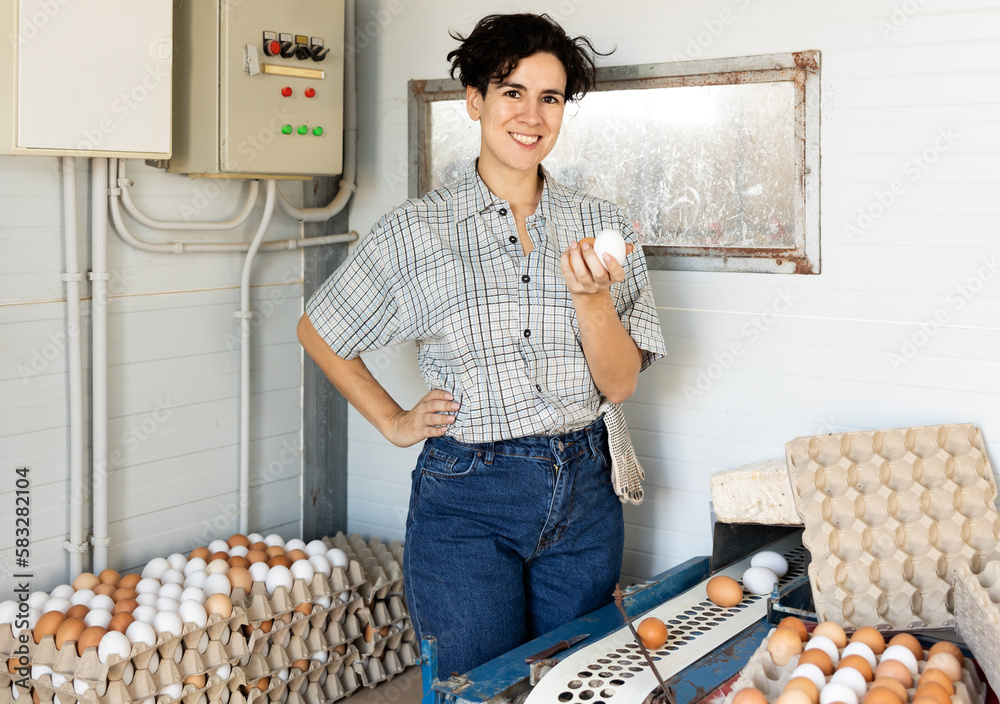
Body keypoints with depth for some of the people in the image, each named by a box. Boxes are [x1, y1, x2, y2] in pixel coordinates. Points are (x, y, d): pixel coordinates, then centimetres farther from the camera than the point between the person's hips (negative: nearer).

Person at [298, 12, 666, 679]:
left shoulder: (601, 224, 2)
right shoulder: (416, 230, -3)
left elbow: (620, 384, -1)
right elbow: (319, 331, 10)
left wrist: (591, 296, -17)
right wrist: (394, 423, 5)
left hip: (583, 497, 3)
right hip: (466, 499, -2)